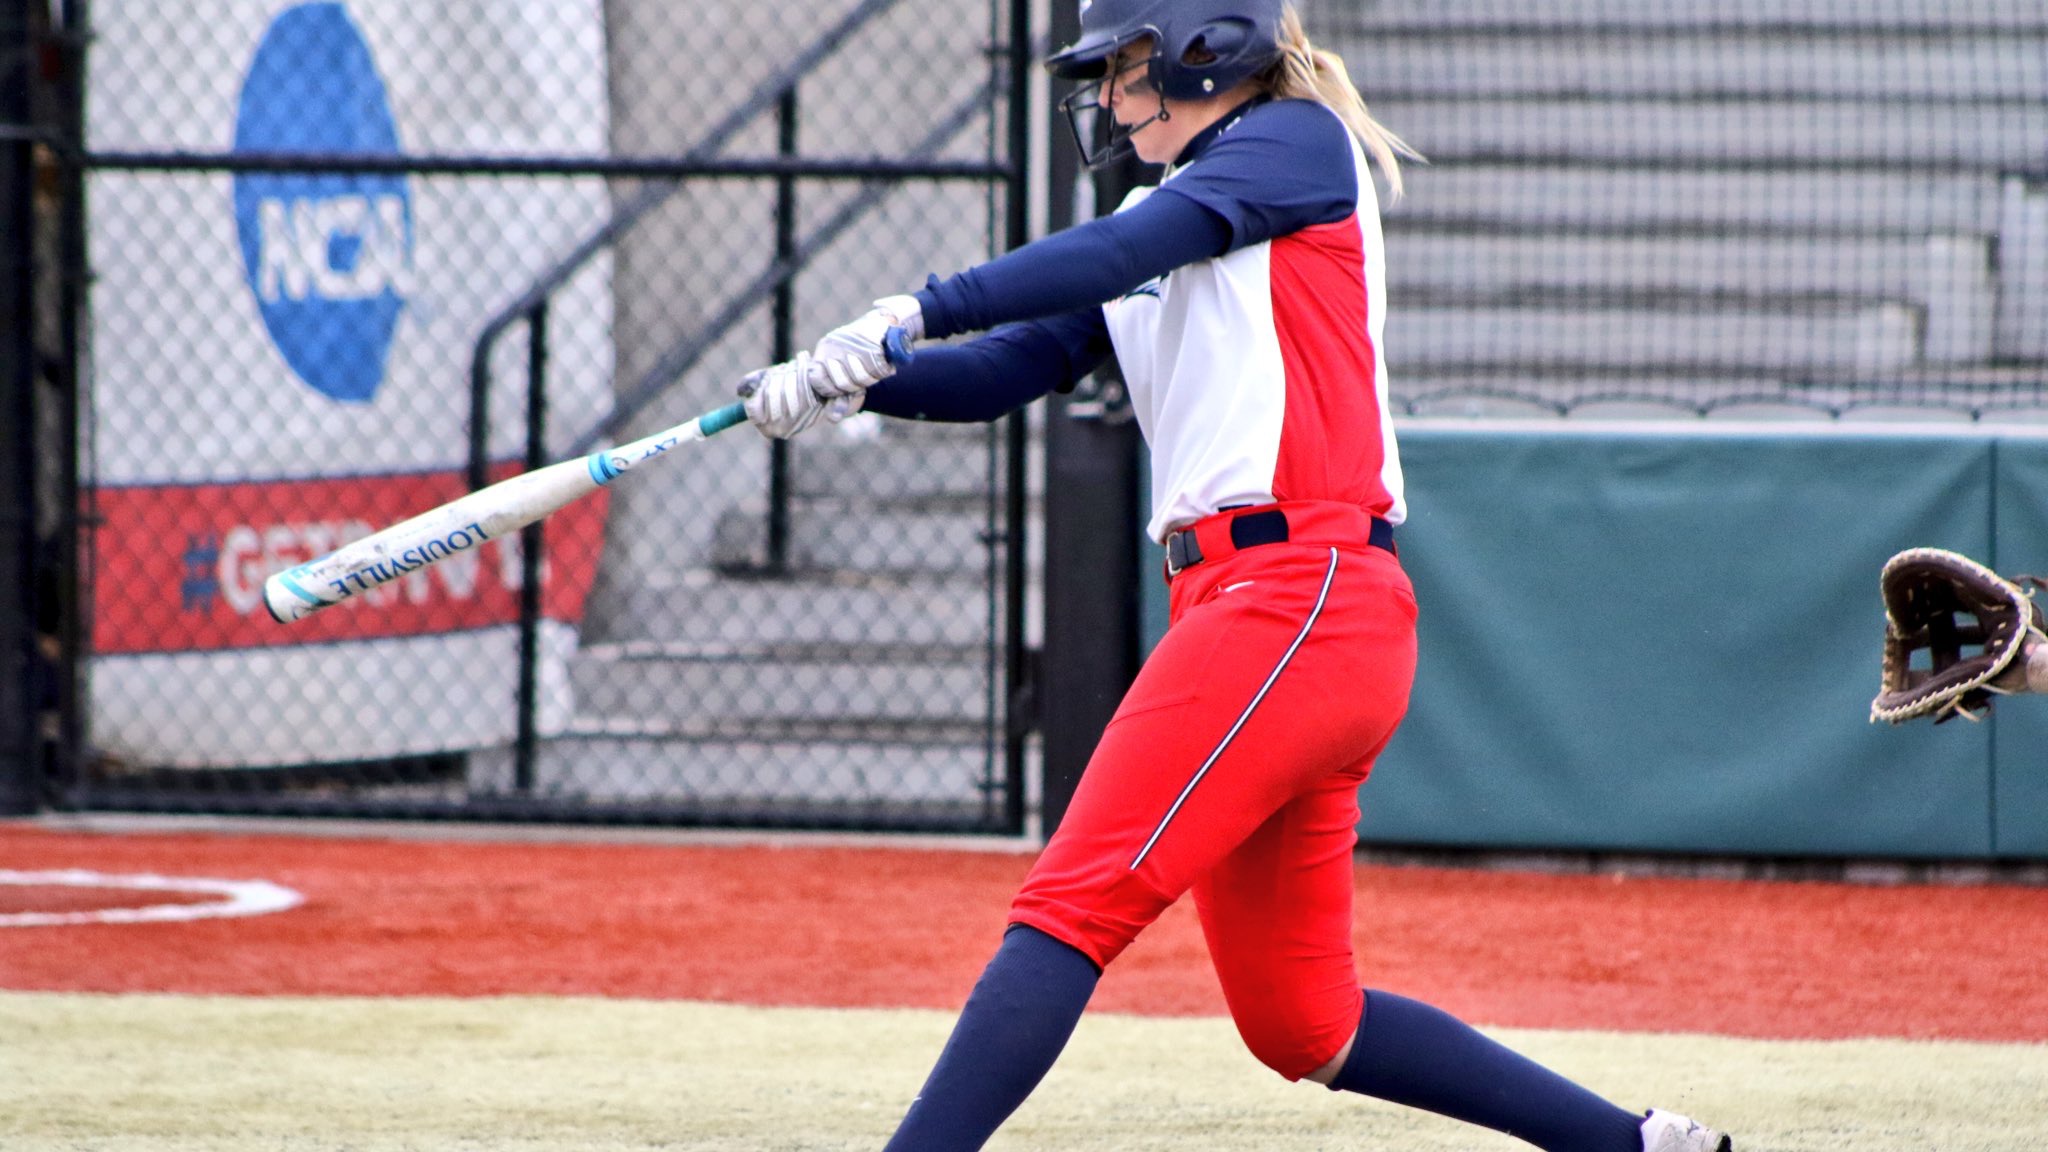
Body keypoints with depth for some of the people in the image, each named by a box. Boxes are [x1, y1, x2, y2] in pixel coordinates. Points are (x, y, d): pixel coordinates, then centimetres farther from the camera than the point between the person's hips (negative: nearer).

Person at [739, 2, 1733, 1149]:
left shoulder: (1302, 142, 0)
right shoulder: (1147, 227, 24)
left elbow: (1127, 251, -16)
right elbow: (1006, 369, 14)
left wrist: (912, 313, -24)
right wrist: (848, 381, -5)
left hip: (1305, 603, -10)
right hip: (1236, 602, 10)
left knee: (1071, 909, -17)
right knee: (1301, 1025, 12)